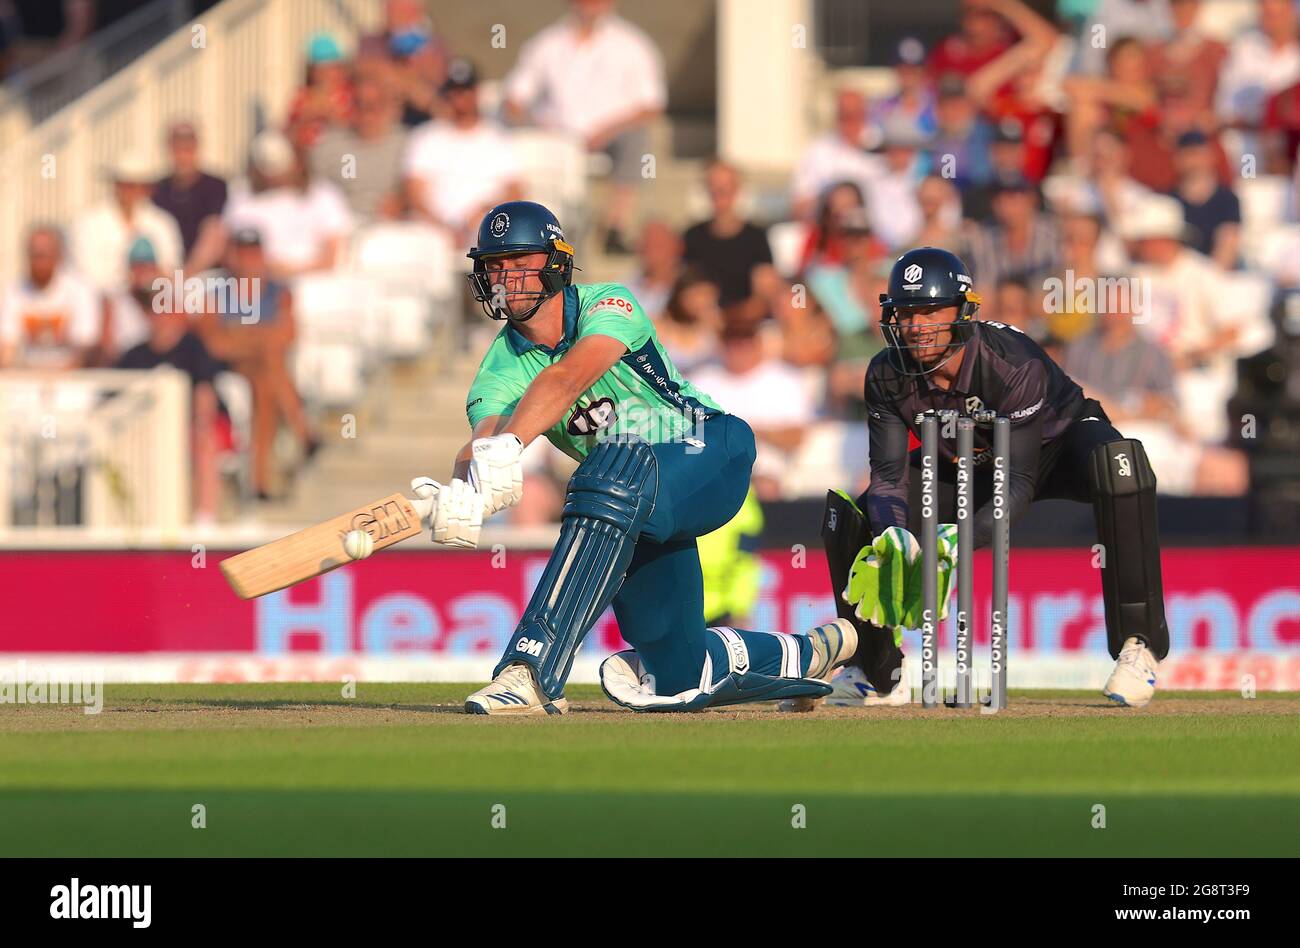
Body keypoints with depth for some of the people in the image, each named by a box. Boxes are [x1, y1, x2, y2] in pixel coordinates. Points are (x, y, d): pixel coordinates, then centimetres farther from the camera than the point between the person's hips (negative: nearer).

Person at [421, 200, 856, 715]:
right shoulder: (501, 371, -6)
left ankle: (533, 670, -44)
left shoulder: (607, 306, -18)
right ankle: (808, 654, 34)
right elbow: (482, 438, -27)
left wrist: (505, 448, -55)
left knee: (613, 474, -39)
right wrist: (460, 492, -52)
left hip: (711, 451, -7)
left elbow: (567, 378, -39)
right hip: (640, 500, 7)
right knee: (683, 678, 3)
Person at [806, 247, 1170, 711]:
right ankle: (879, 673, 10)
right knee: (849, 515, -13)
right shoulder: (887, 375, -22)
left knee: (1117, 465, -40)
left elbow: (1019, 483, -37)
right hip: (965, 465, 4)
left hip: (1056, 445, -4)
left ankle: (1139, 643, -31)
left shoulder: (1013, 364, -36)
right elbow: (889, 476, -22)